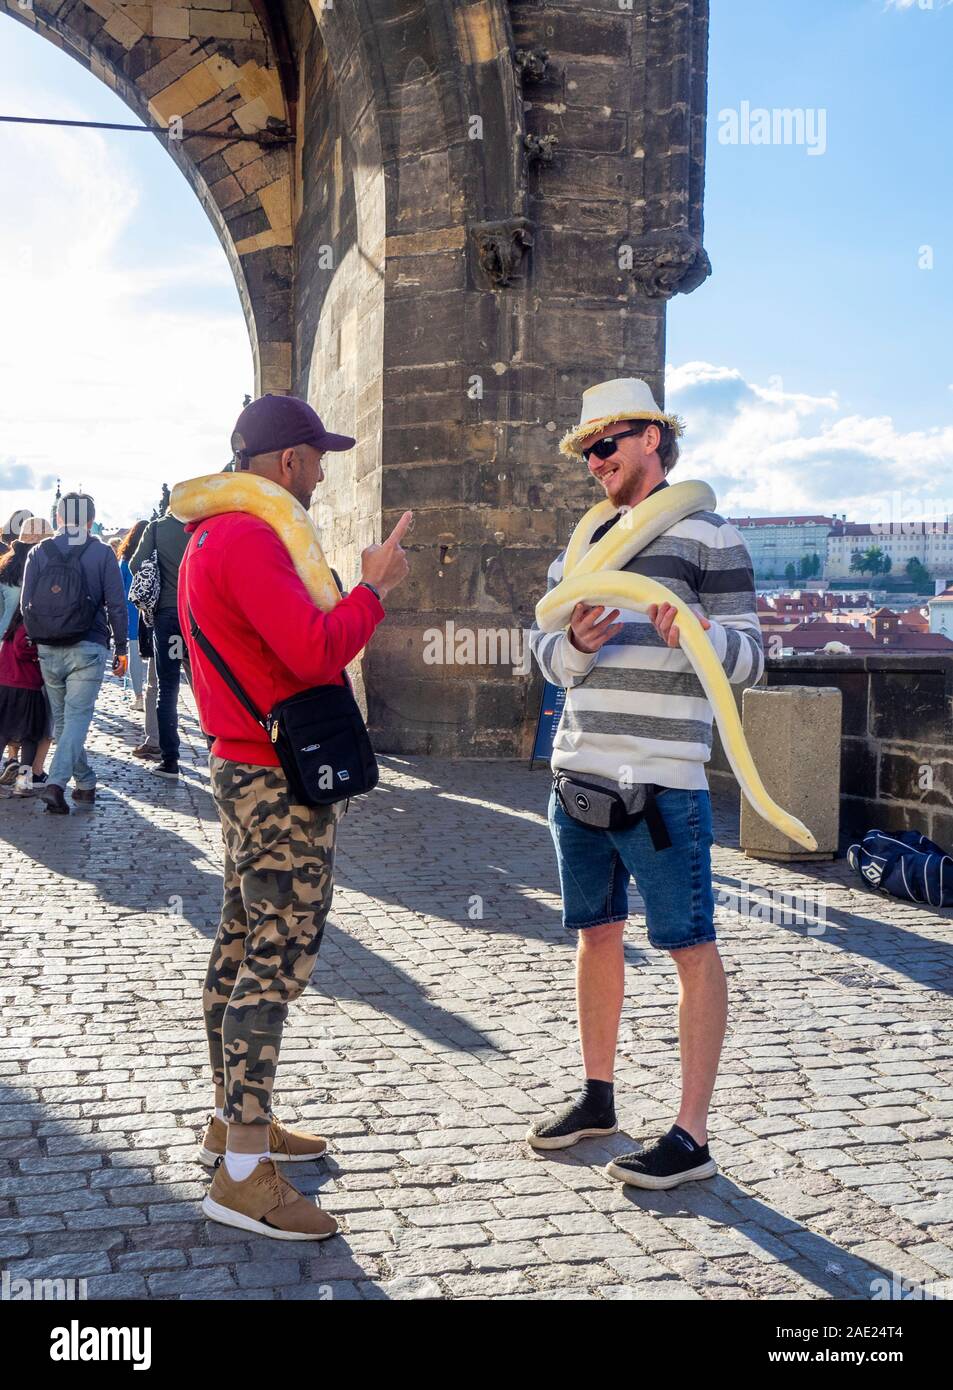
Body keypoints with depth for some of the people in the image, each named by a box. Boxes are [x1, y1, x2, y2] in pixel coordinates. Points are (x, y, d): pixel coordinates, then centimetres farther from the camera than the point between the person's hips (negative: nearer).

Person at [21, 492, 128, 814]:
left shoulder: (38, 552, 4)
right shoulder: (102, 553, -3)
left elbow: (26, 603, 4)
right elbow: (116, 604, -4)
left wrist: (37, 641, 14)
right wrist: (121, 647, 5)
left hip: (48, 650, 3)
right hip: (88, 648, -3)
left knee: (61, 717, 15)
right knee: (78, 715, -3)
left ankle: (86, 782, 23)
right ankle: (56, 782, -19)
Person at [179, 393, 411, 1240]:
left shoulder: (214, 537, 16)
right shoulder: (249, 540, -19)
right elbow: (315, 653, -27)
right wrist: (374, 587, -14)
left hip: (248, 768, 11)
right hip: (282, 779, -11)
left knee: (245, 947, 16)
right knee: (279, 958, -9)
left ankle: (236, 1122, 29)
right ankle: (243, 1173, -6)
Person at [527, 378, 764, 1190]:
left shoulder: (705, 534, -4)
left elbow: (751, 657, -7)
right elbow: (548, 656, 13)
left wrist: (699, 632, -27)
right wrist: (576, 643, -10)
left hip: (662, 782, -7)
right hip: (579, 772, 7)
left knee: (691, 948, -2)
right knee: (596, 933, 15)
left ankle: (692, 1136, 4)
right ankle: (598, 1097, 30)